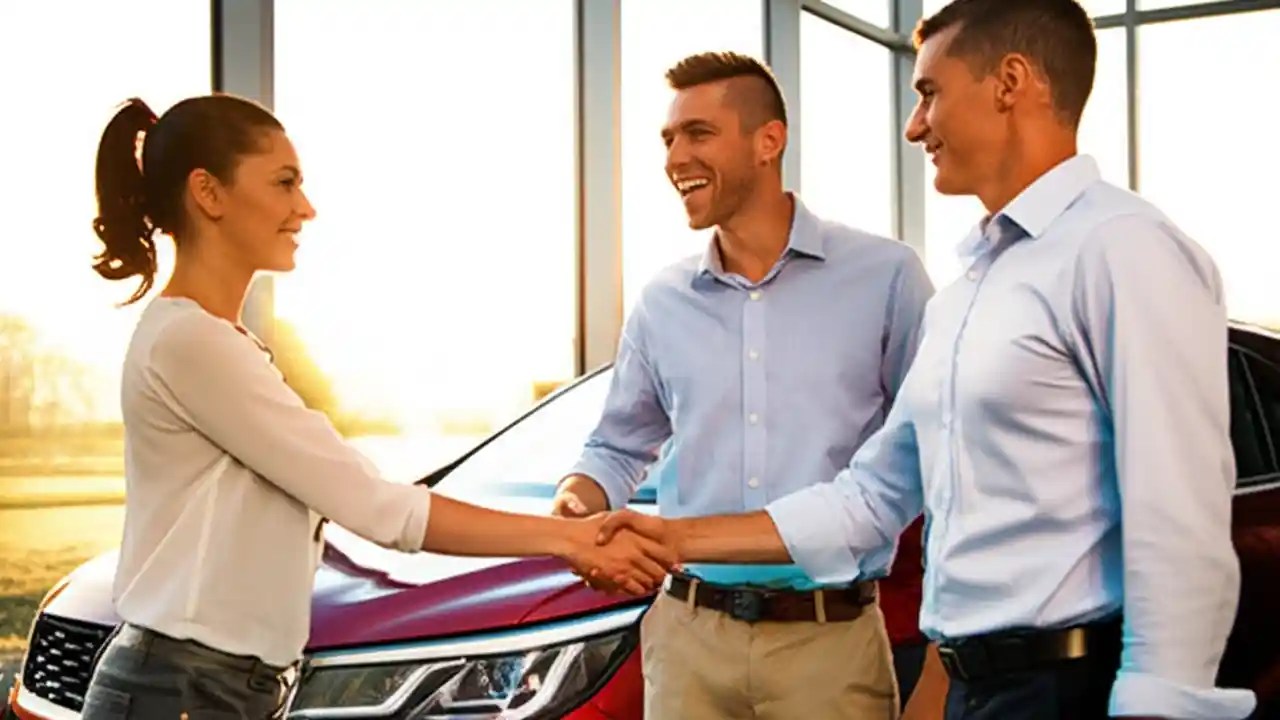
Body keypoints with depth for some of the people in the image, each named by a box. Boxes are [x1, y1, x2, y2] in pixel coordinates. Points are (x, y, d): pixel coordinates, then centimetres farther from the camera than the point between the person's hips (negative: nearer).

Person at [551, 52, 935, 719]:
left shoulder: (883, 276, -3)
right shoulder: (661, 302, 8)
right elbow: (619, 446, 19)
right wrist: (581, 495, -3)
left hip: (833, 640, -3)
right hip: (689, 636, 3)